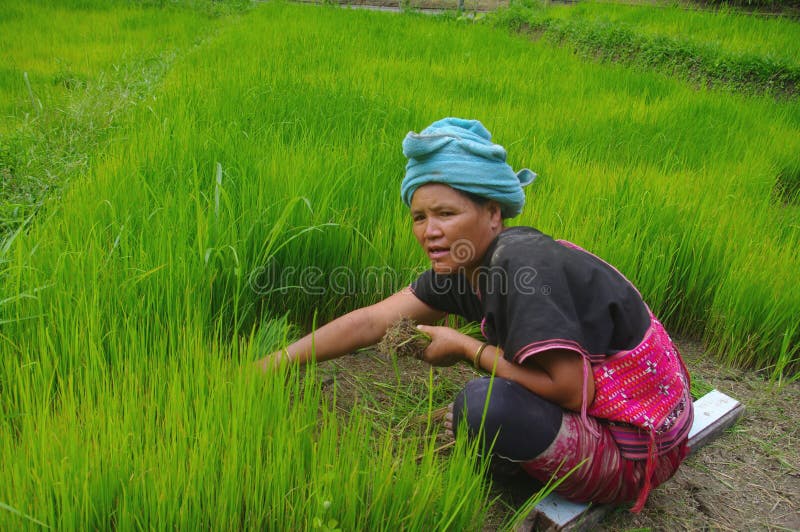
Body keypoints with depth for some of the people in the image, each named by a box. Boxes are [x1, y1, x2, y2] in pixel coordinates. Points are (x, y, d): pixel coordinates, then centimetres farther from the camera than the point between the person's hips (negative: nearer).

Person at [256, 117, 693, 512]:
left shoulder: (524, 264, -28)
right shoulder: (465, 264, -3)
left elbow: (570, 389, -28)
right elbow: (371, 321, -4)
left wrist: (465, 348, -19)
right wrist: (264, 367, -5)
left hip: (634, 454, -8)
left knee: (487, 403, -26)